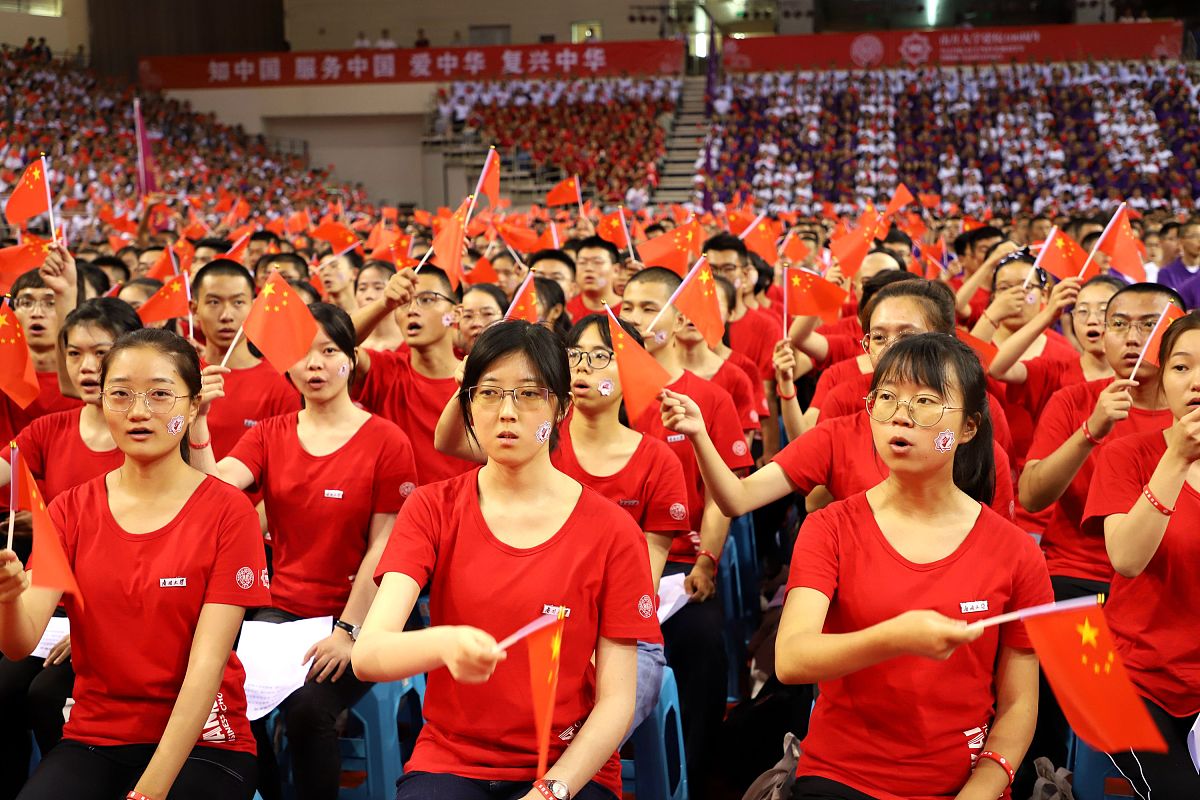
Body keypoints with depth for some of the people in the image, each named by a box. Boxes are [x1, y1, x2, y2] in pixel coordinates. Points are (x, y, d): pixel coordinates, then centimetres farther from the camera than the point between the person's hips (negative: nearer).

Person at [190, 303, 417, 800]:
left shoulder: (387, 442, -5)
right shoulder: (270, 435, 8)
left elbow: (383, 550, -7)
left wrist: (348, 631, -13)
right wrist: (197, 421, -24)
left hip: (353, 617, -4)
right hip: (283, 610, 4)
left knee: (307, 708, -29)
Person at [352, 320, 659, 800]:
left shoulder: (612, 532, -2)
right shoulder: (432, 509, 0)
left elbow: (617, 699, -2)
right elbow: (367, 654, -13)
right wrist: (443, 643, -33)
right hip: (449, 761, 1)